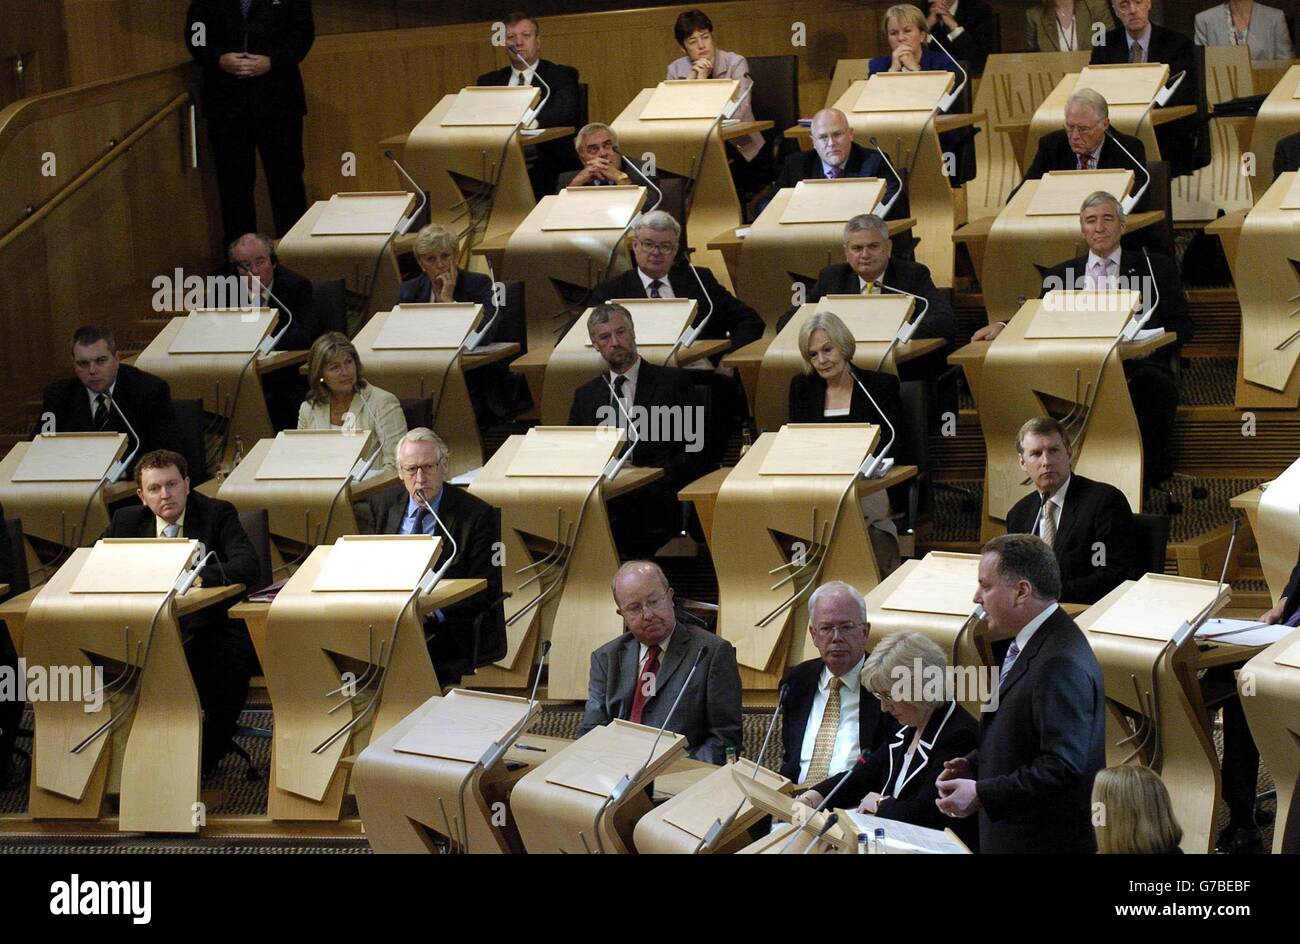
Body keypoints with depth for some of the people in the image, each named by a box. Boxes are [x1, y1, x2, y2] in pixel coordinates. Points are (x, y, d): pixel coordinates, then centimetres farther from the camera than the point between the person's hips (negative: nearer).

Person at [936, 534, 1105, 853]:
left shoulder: (1061, 663, -23)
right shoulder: (1028, 645, 11)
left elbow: (1062, 766, -27)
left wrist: (981, 794, -22)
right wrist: (973, 764, 6)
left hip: (1049, 842, -10)